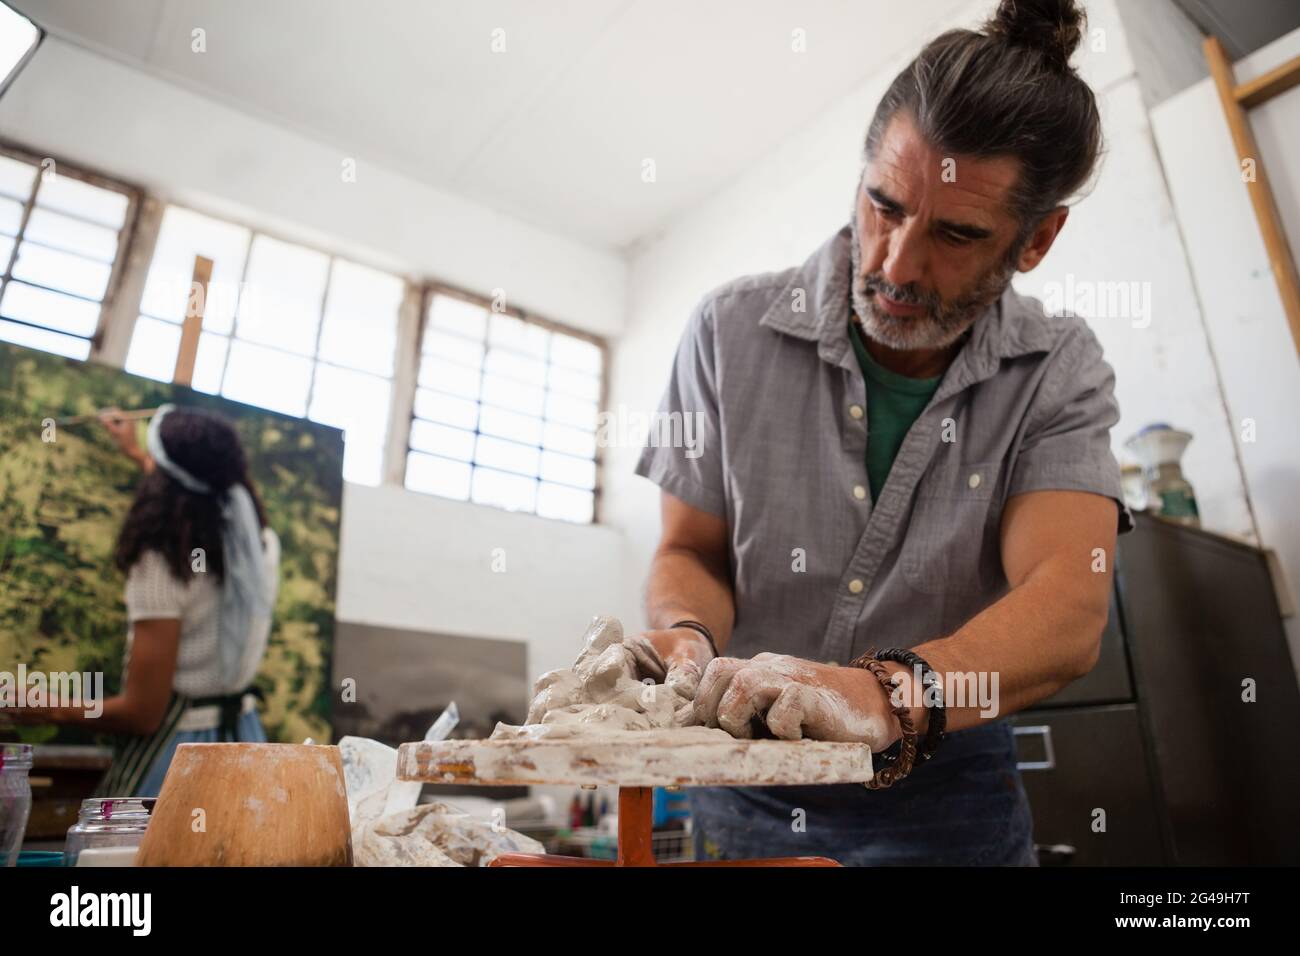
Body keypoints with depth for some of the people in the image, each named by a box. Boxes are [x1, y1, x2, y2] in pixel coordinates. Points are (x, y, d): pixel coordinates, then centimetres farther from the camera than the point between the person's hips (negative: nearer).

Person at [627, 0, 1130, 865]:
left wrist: (889, 690, -40)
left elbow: (1068, 610, -22)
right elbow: (691, 553, -5)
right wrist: (688, 636, -26)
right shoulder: (731, 332, -11)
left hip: (952, 793, 0)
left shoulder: (1061, 372, -9)